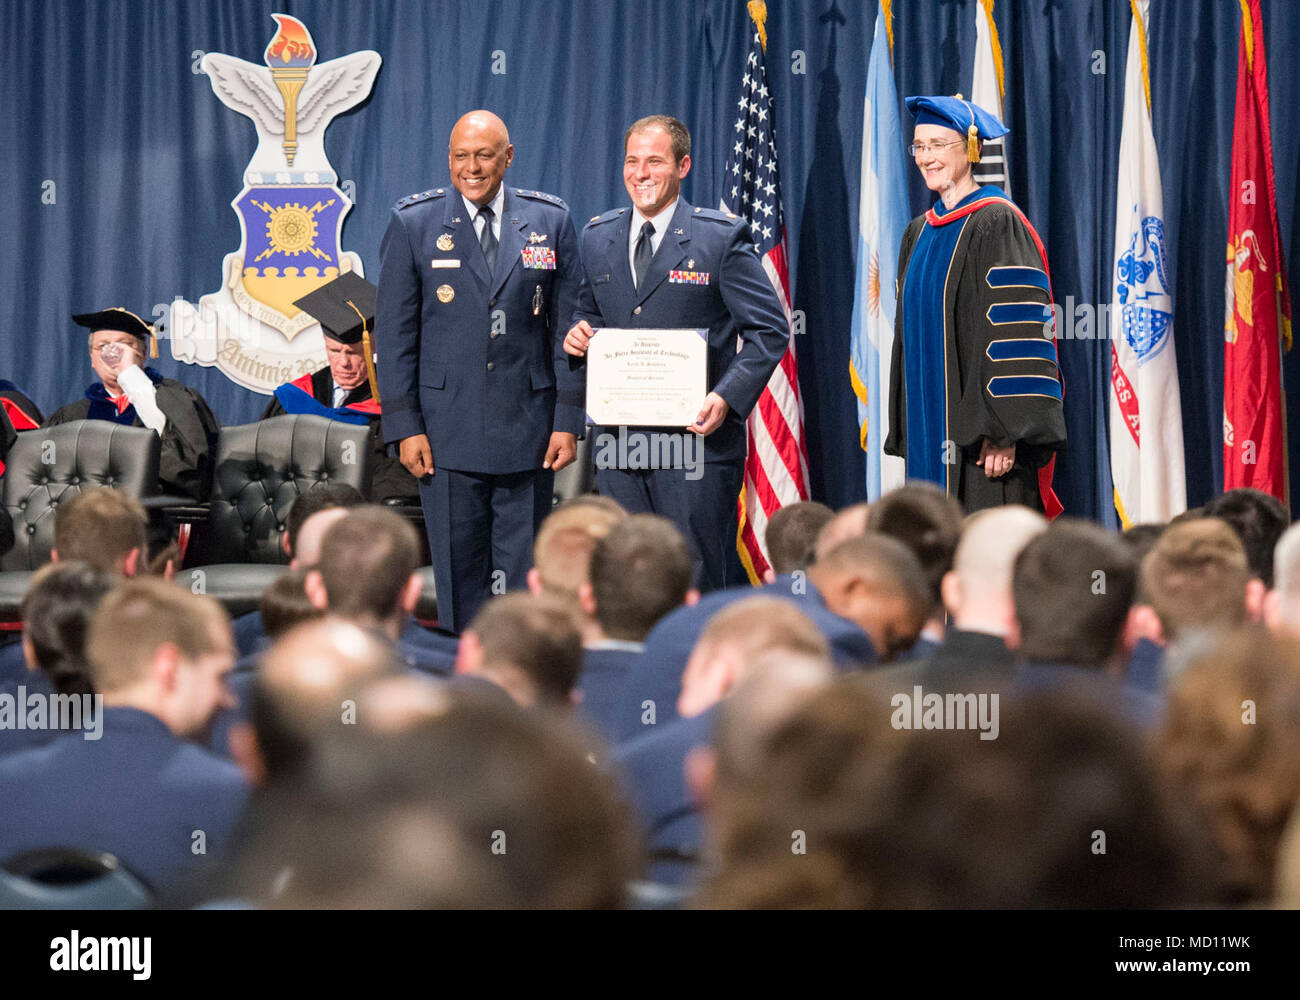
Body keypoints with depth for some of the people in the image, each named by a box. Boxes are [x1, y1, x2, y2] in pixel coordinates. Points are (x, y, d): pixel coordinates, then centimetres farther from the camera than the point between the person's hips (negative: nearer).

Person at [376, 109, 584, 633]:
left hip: (528, 430, 1)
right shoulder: (413, 223, 3)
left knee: (523, 574, 4)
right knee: (458, 573, 2)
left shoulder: (550, 221, 7)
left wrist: (569, 421, 1)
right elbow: (393, 333, 2)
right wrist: (404, 426, -5)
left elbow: (567, 328, 7)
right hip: (448, 430, -1)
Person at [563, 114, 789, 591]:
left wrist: (728, 397, -17)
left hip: (696, 439, -4)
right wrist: (577, 336, 1)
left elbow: (769, 329, -3)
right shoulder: (598, 237, 12)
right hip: (619, 446, 5)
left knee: (695, 587, -3)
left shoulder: (722, 237, -2)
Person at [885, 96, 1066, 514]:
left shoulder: (997, 224, -8)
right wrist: (906, 434, 15)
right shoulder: (919, 233, 16)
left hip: (978, 432, -7)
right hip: (930, 435, 8)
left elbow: (1014, 335, -15)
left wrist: (1003, 432, -21)